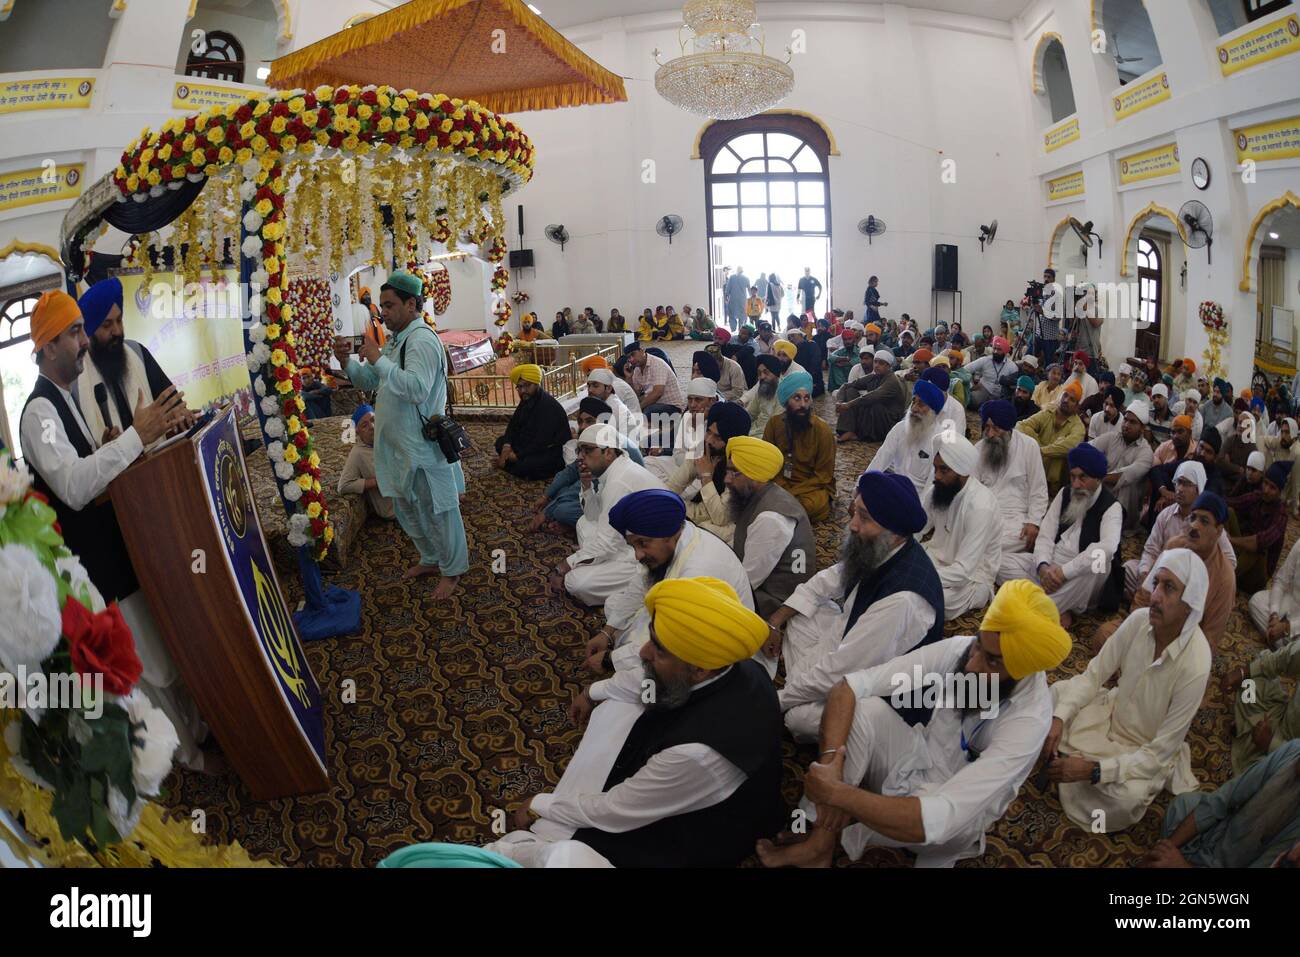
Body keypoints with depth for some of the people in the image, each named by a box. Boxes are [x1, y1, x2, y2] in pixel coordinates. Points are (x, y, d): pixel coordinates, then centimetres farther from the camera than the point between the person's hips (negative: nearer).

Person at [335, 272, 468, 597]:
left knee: (437, 510, 3)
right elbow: (369, 381, 18)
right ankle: (431, 559, 39)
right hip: (399, 446, 10)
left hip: (422, 447, -10)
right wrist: (348, 361, 0)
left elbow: (417, 388, -32)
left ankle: (452, 570, 19)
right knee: (407, 509, 22)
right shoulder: (397, 339, 13)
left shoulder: (422, 339, -18)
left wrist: (379, 360, -27)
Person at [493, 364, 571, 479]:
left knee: (523, 466, -33)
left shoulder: (549, 406, -25)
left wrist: (517, 455, -23)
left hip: (553, 452, -10)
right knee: (500, 442, 8)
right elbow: (514, 425, 8)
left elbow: (542, 442, -28)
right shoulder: (526, 400, 5)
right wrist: (507, 445, -11)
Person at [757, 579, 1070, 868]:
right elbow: (848, 688, -20)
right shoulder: (957, 649, -19)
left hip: (955, 818, -4)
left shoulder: (1029, 720, -32)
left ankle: (841, 834, -9)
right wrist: (831, 763, -35)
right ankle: (820, 844, -17)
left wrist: (835, 792, -36)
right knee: (864, 708, -25)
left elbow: (936, 819, -40)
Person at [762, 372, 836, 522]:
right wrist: (782, 489, -15)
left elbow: (824, 476, -11)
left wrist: (790, 493, -20)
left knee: (813, 504, -35)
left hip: (813, 487, -2)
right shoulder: (774, 423, -5)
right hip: (780, 483, 2)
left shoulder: (822, 429, -14)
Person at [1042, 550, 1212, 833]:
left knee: (1127, 796, -33)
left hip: (1147, 753, -5)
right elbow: (1093, 675, -8)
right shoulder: (1139, 620, -19)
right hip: (1115, 713, 6)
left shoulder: (1194, 666, -33)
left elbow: (1159, 752, -28)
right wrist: (1058, 718, -24)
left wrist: (1094, 770, -34)